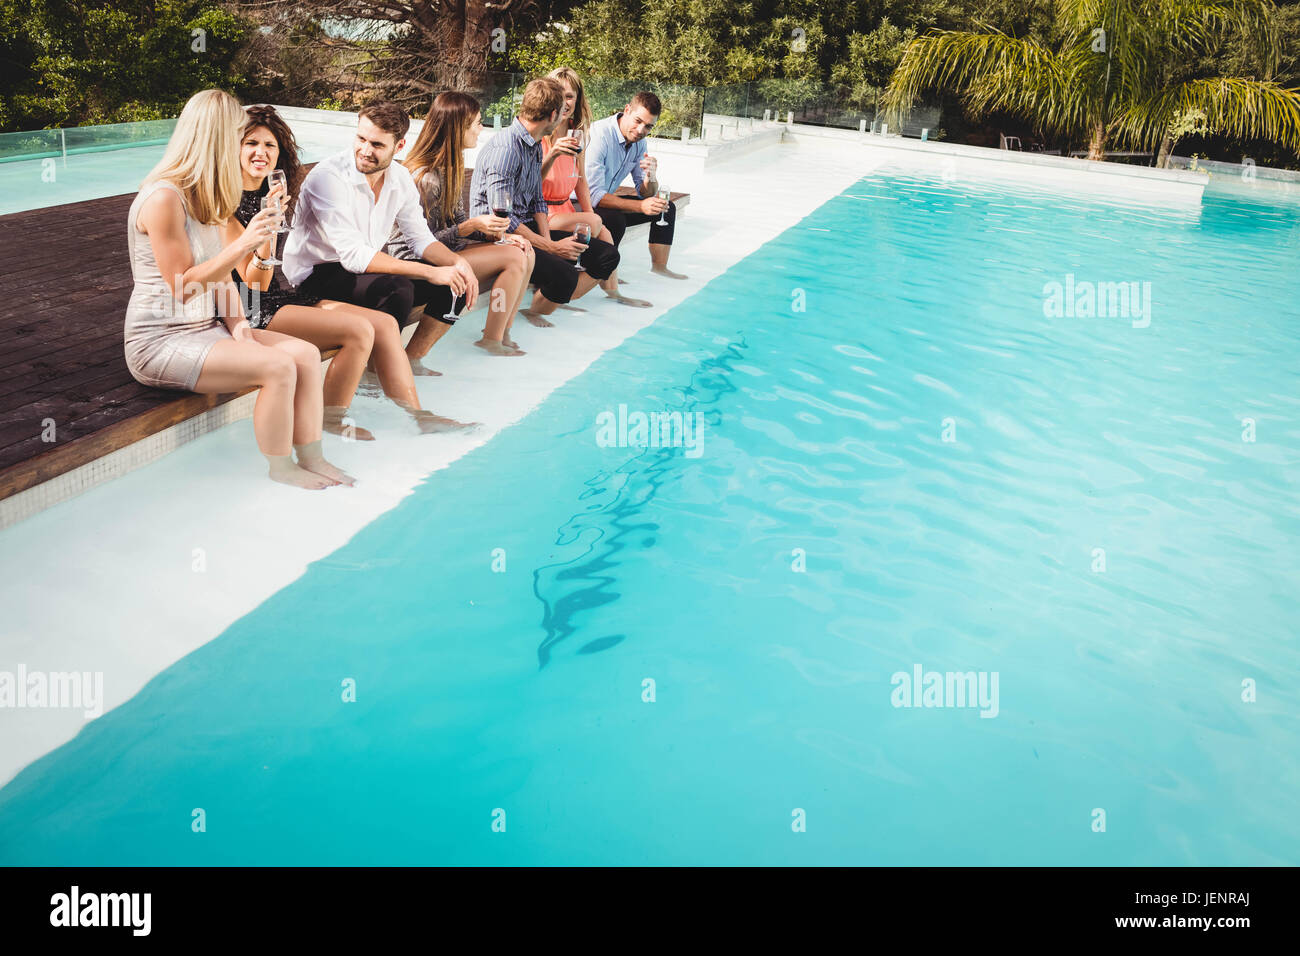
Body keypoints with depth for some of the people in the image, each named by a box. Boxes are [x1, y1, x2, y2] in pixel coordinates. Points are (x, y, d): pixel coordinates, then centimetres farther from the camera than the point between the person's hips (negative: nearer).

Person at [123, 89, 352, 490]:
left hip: (204, 328, 9)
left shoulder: (206, 197, 14)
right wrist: (242, 245, -27)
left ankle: (312, 459, -4)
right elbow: (182, 285, -21)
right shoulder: (164, 198, -19)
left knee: (306, 353, -8)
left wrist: (237, 323, -2)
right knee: (277, 367, -25)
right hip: (160, 343, -9)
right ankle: (280, 469, -6)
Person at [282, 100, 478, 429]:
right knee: (397, 290, -35)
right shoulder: (329, 177, -22)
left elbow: (421, 238, 7)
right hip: (317, 276, -8)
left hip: (367, 267, 8)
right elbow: (355, 256, -30)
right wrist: (430, 273, -33)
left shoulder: (399, 178, 0)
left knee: (455, 280, -5)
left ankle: (411, 357, 3)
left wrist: (457, 263, -16)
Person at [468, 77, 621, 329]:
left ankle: (552, 303, 1)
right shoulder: (504, 149, -18)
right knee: (564, 275, -33)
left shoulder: (535, 145, 13)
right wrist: (551, 247, -19)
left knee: (607, 255, 1)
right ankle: (534, 312, -4)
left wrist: (548, 240, -3)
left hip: (526, 229, 10)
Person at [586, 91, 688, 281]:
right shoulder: (599, 135, -25)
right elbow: (594, 195, -30)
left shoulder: (639, 142, 0)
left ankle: (659, 266, 6)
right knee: (616, 219, -37)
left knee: (667, 208, 5)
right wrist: (640, 206, -34)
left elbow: (646, 194, 3)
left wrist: (650, 176, -21)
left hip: (606, 201, 9)